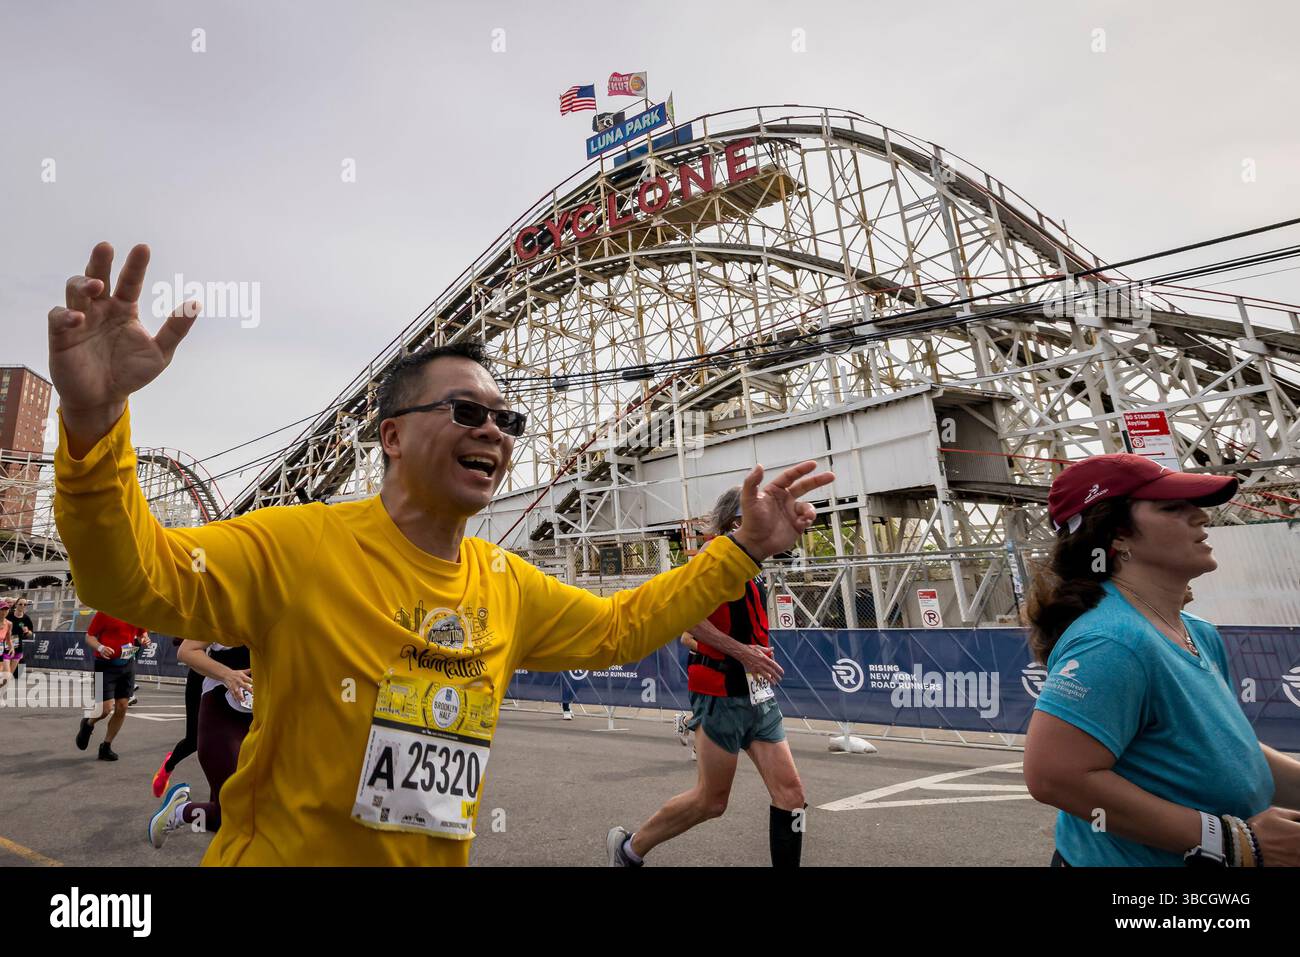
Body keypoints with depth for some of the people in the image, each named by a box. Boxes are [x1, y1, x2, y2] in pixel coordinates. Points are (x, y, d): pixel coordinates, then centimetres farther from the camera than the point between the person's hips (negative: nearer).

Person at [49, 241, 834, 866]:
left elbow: (616, 627, 8)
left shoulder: (508, 585, -1)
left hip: (436, 857, 5)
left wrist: (743, 551, 5)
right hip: (283, 853, -5)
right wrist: (94, 420, -40)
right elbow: (135, 575, -21)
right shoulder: (301, 544, -16)